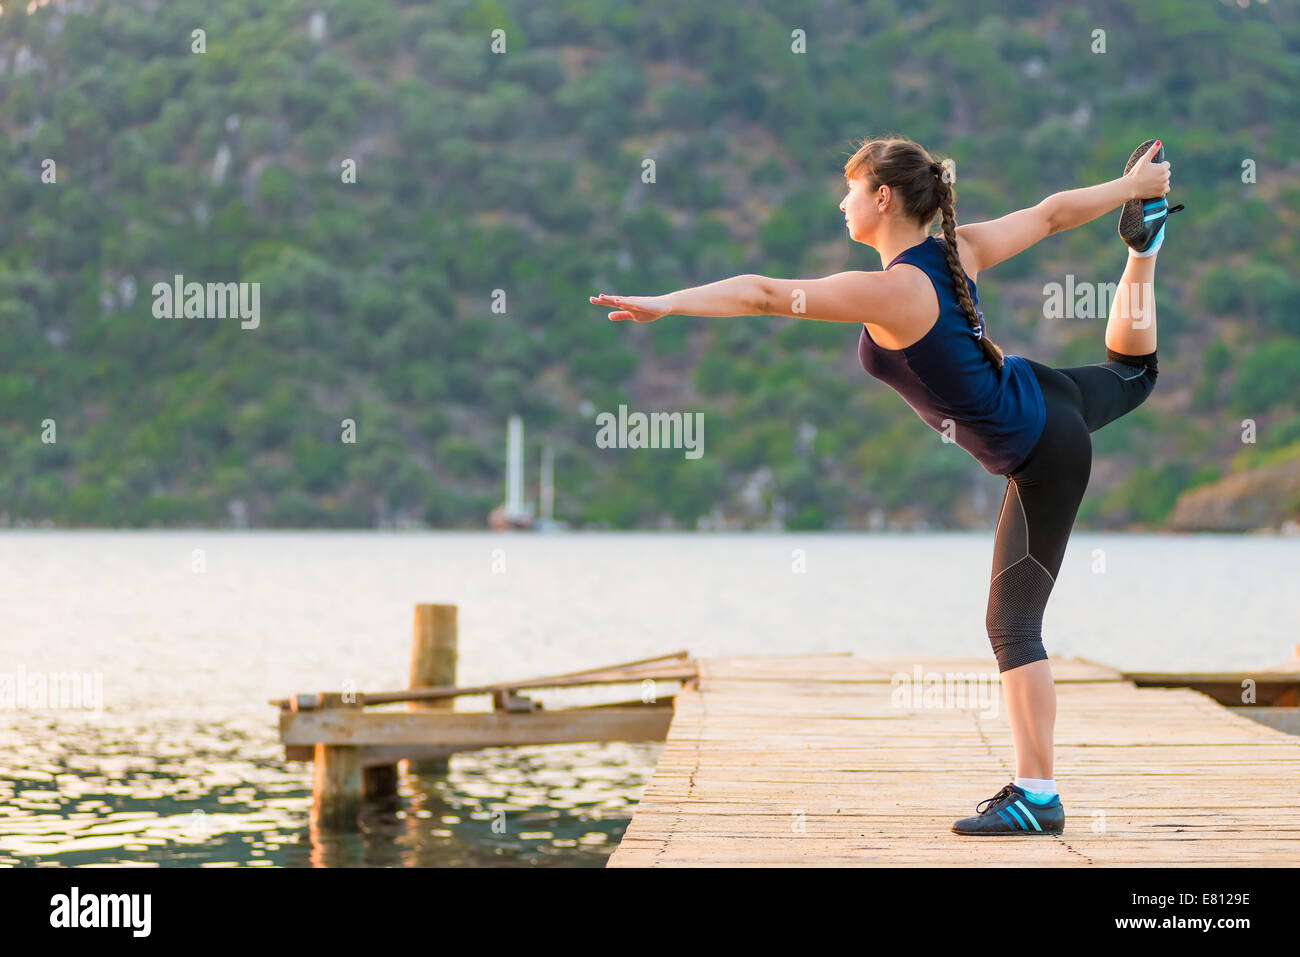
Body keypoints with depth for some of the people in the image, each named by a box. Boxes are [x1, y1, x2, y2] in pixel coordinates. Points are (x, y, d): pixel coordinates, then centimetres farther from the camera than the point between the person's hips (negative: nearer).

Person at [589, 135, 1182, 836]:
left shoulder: (892, 292, -28)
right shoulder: (959, 249, -6)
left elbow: (764, 294, -32)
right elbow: (1052, 212, 6)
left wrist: (664, 304, -33)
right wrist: (1132, 184, 22)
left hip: (1042, 461, -8)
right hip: (1045, 393, 8)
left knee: (1012, 626, -4)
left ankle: (1037, 797, -1)